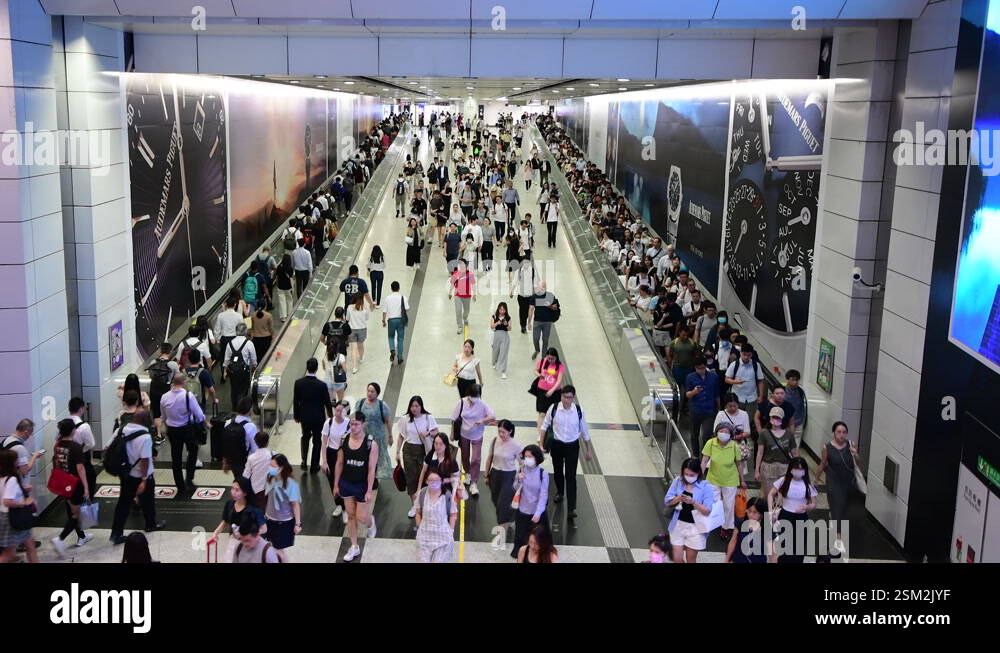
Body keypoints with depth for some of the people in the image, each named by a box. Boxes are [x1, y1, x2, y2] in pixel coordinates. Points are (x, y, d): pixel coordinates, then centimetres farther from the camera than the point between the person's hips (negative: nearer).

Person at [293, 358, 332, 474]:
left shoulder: (298, 383, -14)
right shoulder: (322, 385, -21)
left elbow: (295, 401, -4)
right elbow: (327, 403, -11)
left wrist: (296, 416, 11)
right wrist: (331, 417, 6)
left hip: (304, 416, 2)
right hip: (318, 418, -2)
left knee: (305, 437, 26)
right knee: (317, 441, 15)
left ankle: (304, 461, 12)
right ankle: (314, 466, 25)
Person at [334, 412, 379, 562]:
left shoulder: (371, 443, -17)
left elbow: (371, 469, -15)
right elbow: (339, 464, 3)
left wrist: (369, 491, -15)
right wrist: (336, 485, 6)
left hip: (362, 485, -3)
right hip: (346, 483, 4)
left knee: (361, 518, 2)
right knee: (351, 516, 12)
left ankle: (371, 521, 39)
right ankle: (354, 548, 26)